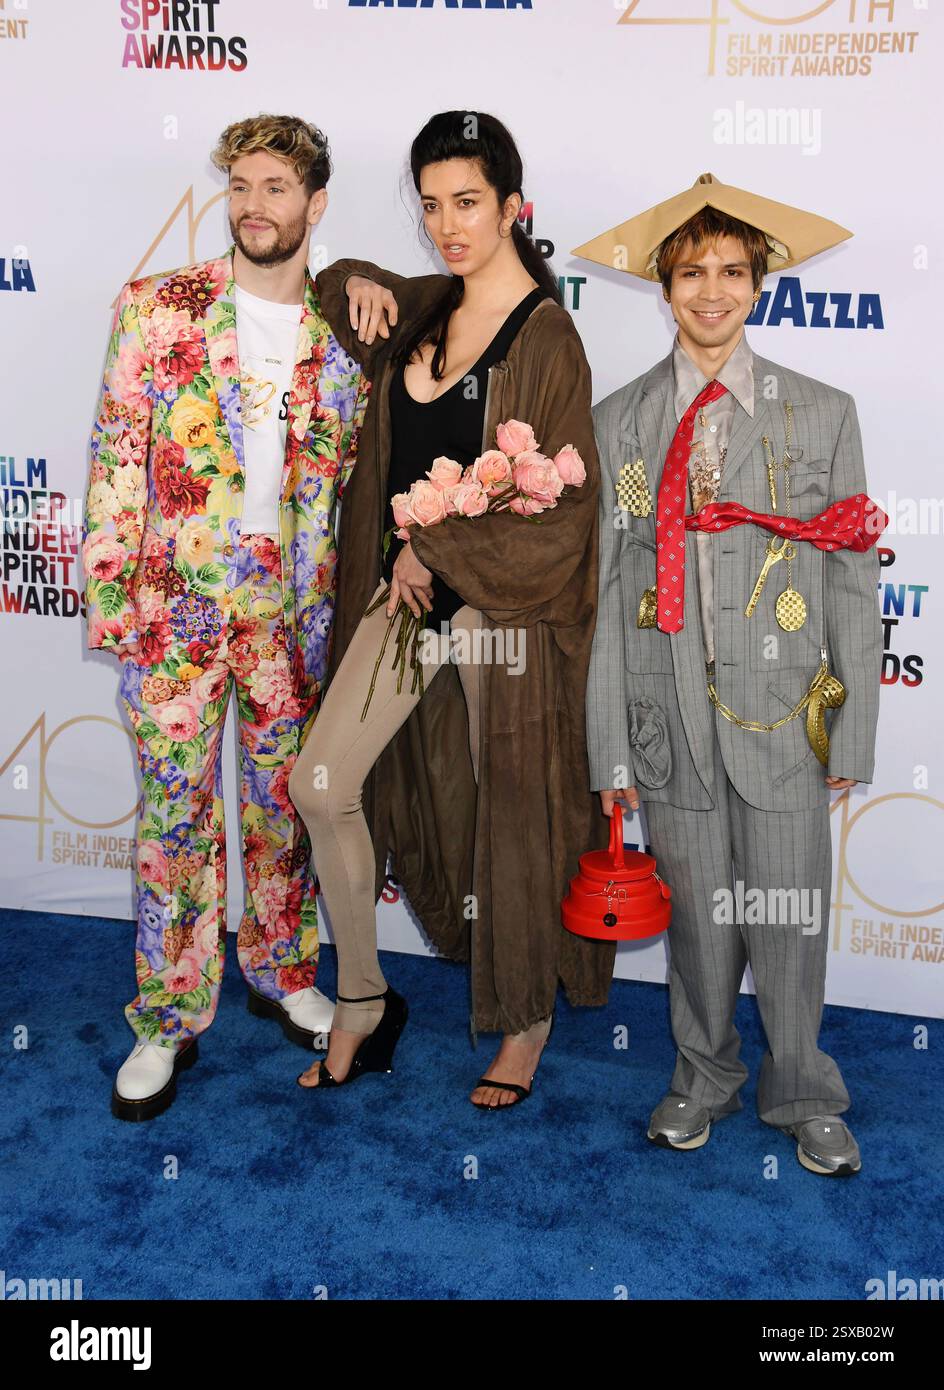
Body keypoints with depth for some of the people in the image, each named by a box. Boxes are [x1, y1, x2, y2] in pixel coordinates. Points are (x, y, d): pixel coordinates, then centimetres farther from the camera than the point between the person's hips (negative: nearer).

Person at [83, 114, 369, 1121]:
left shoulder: (343, 338, 5)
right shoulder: (157, 309, -2)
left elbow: (353, 480, 10)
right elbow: (115, 460, -4)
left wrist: (335, 602, 3)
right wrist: (109, 598, -9)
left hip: (291, 612, 3)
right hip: (173, 609, -2)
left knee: (285, 804, 13)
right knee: (175, 814, 4)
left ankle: (281, 974, 34)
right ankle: (168, 1021, 19)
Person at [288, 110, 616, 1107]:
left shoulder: (545, 334, -11)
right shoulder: (426, 308, 9)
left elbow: (561, 502, -14)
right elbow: (345, 289, 32)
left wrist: (435, 550, -10)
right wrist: (358, 286, 8)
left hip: (504, 606, -6)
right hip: (411, 588, 7)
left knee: (510, 811, 6)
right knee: (322, 784, 0)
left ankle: (525, 1024, 27)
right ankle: (362, 1005, 17)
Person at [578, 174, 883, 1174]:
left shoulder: (821, 413, 4)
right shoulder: (620, 422, 6)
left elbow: (851, 580, 3)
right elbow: (610, 589, 4)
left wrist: (852, 726, -1)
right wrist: (610, 745, 1)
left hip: (783, 707, -1)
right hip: (671, 708, 1)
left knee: (789, 913, 6)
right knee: (696, 910, 10)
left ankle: (802, 1098, 29)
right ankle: (704, 1079, 34)